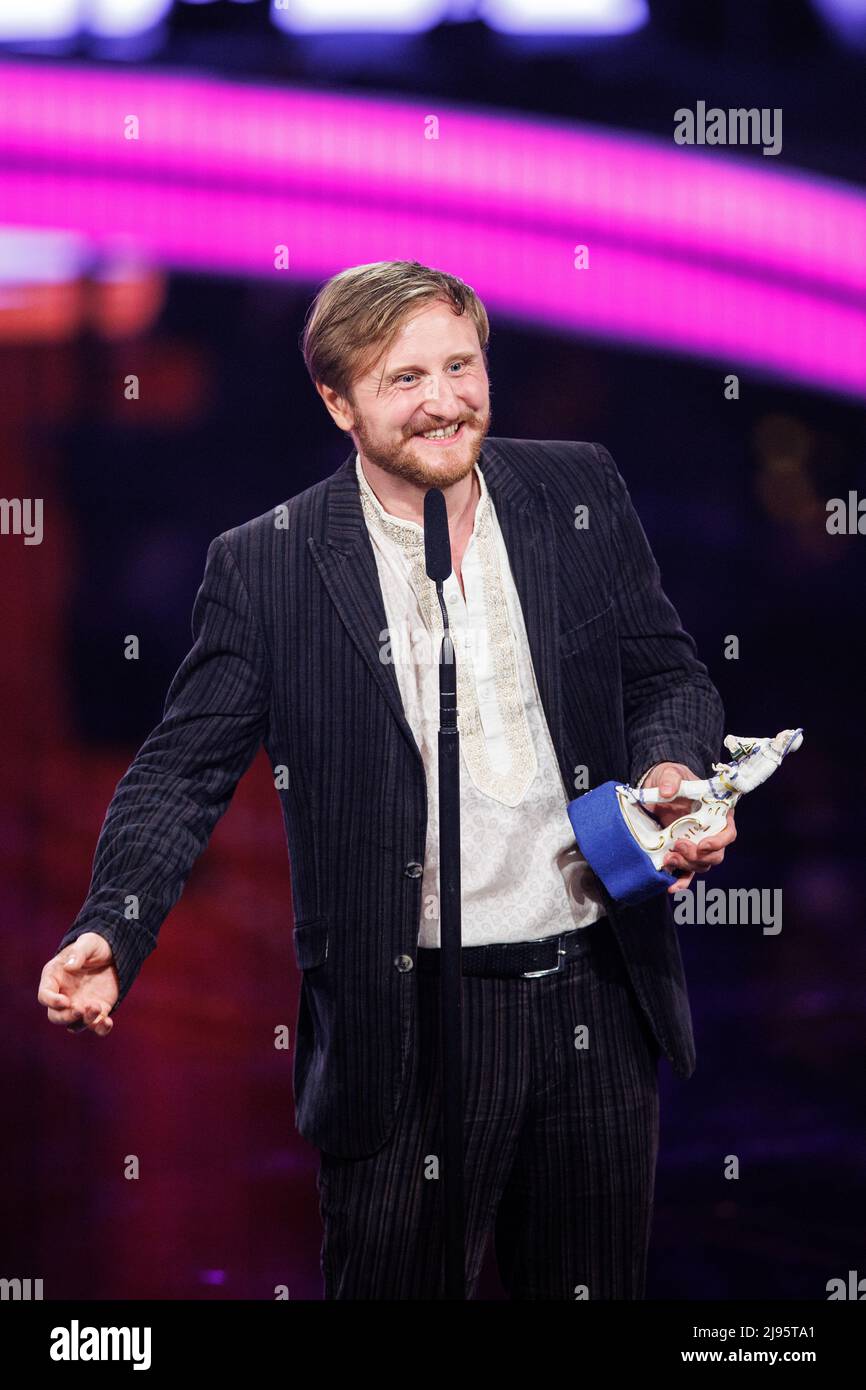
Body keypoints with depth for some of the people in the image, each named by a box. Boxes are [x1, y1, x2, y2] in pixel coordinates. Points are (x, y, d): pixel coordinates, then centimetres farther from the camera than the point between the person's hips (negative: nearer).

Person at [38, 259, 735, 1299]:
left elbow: (668, 674, 11)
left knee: (596, 1287, 15)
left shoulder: (580, 494, 3)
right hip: (410, 1030, -3)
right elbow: (184, 771, -4)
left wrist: (671, 773, -11)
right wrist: (109, 934, -19)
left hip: (602, 999, 3)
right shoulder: (265, 568, -5)